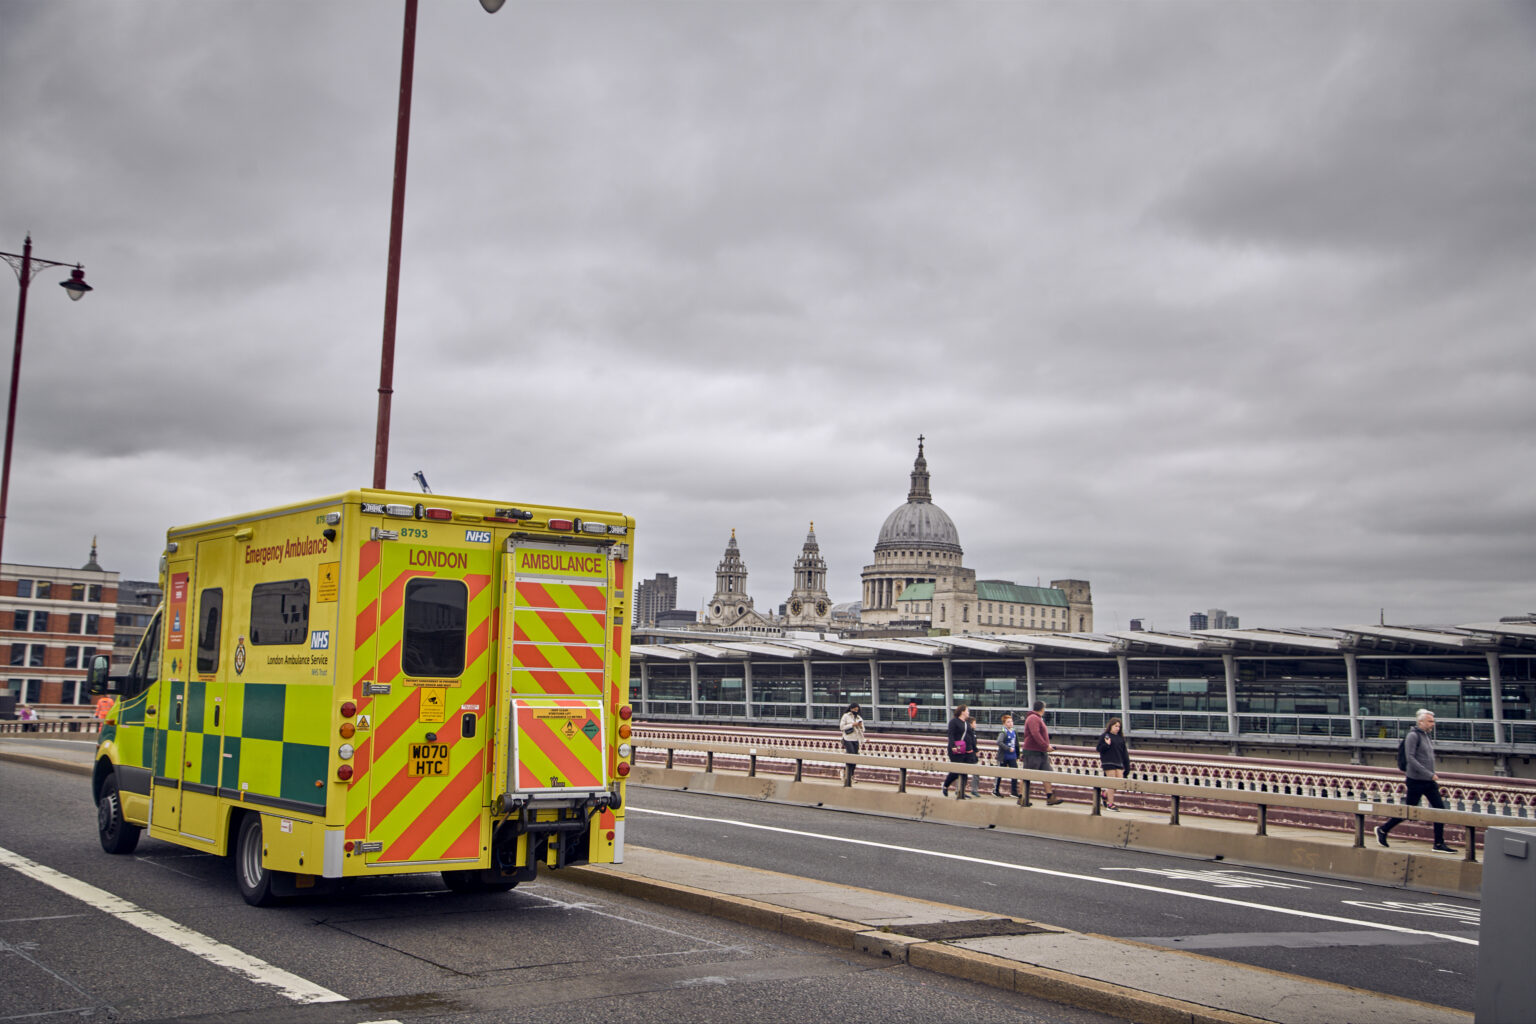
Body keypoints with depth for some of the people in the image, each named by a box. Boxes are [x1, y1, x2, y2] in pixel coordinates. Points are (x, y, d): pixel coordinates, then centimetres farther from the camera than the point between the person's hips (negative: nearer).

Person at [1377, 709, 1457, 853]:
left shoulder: (1428, 735, 12)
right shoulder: (1413, 735, -14)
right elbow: (1410, 758, -21)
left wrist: (1433, 778, 21)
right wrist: (1429, 774, -23)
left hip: (1429, 782, 8)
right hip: (1416, 780, -8)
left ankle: (1439, 844, 5)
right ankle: (1382, 829, 18)